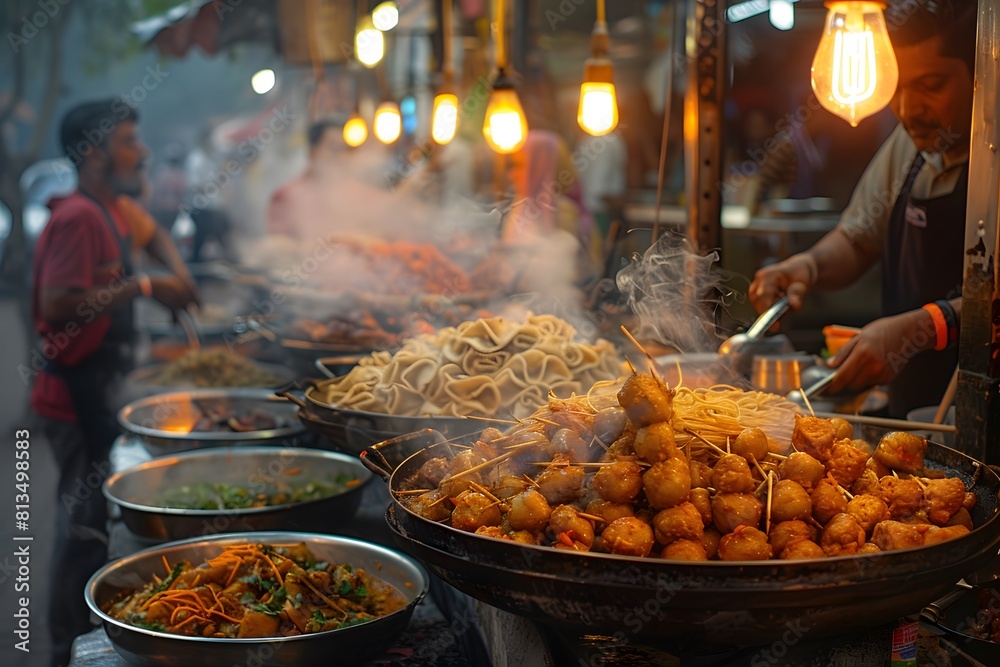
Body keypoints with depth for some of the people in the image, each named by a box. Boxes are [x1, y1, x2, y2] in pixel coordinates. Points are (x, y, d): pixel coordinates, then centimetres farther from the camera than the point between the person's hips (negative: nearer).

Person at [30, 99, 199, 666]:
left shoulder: (119, 209, 12)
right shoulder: (79, 218, -18)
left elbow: (153, 233, 34)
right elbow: (58, 305, -28)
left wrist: (177, 271, 14)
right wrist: (144, 288, -21)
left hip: (95, 393, 10)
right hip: (75, 394, -10)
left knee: (86, 520, 17)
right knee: (86, 522, -5)